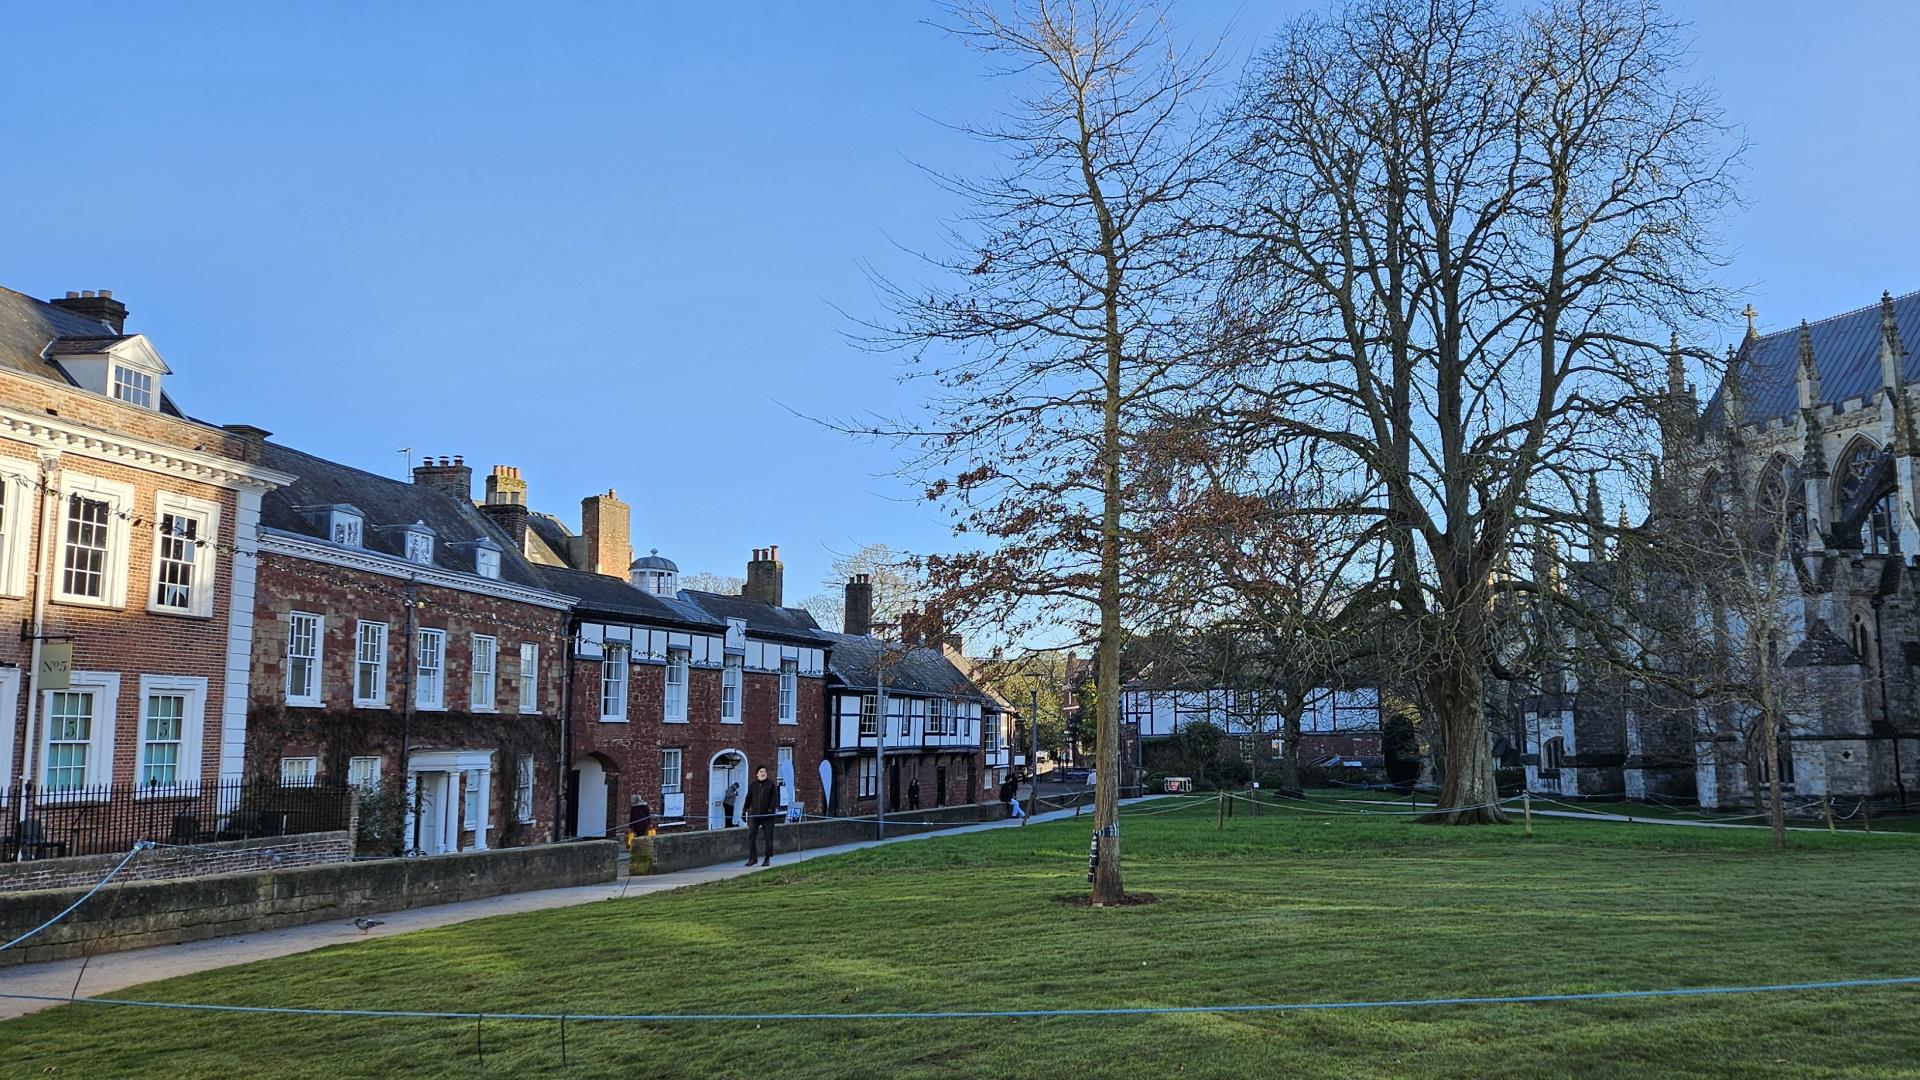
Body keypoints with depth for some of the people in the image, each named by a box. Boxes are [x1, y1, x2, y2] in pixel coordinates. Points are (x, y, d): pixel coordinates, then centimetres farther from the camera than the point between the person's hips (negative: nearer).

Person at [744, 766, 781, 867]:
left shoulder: (771, 784, 4)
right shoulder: (752, 785, 10)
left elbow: (775, 798, -1)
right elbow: (748, 798, 15)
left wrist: (772, 808, -15)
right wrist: (746, 809, 9)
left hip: (767, 815, -1)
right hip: (754, 814, 1)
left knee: (768, 837, 3)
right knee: (751, 836, -7)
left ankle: (767, 859, 13)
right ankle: (752, 858, 0)